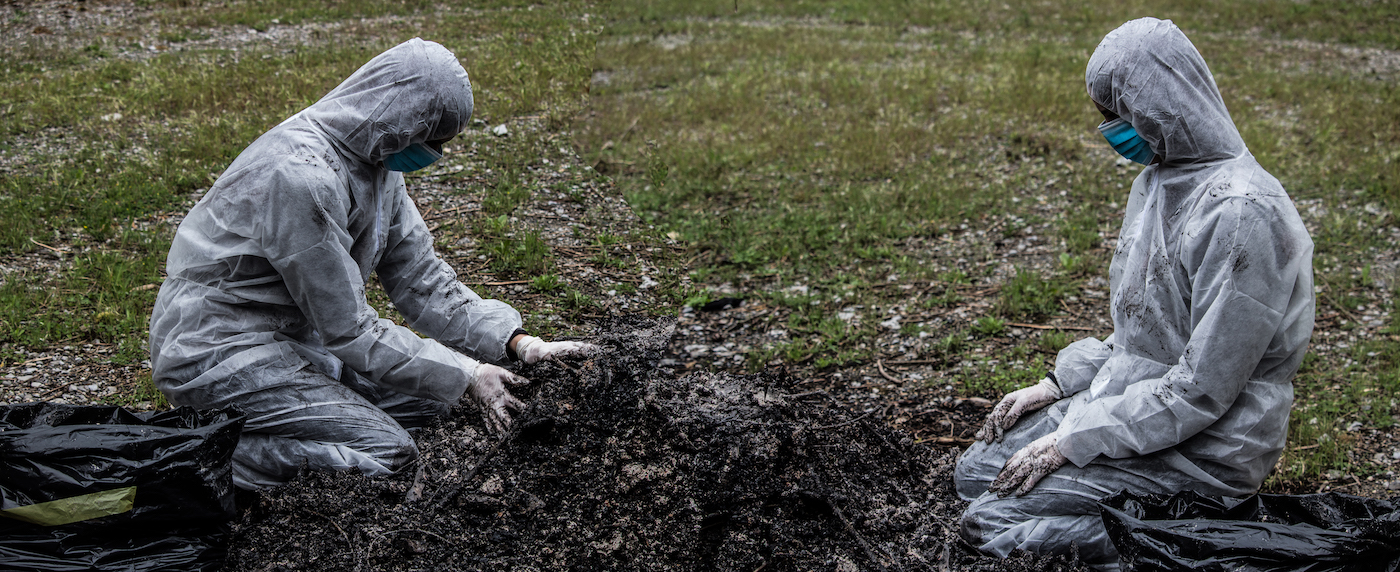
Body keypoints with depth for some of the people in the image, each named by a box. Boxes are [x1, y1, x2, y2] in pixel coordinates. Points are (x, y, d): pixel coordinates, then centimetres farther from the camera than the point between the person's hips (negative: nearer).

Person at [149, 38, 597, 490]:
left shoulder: (375, 158, 0)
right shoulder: (302, 177, -29)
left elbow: (419, 275, 4)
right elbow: (347, 328, -23)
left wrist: (515, 342, -7)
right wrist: (464, 376, -18)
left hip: (291, 333, 10)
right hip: (217, 349, -9)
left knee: (428, 395, 3)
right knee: (387, 452, -18)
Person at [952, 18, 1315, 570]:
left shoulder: (1241, 213, -25)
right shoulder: (1159, 181, 5)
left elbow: (1201, 390, -24)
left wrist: (1072, 442, -19)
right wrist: (1058, 384, 5)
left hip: (1205, 449, -9)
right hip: (1136, 400, 9)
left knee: (989, 522, -13)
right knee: (974, 472, 7)